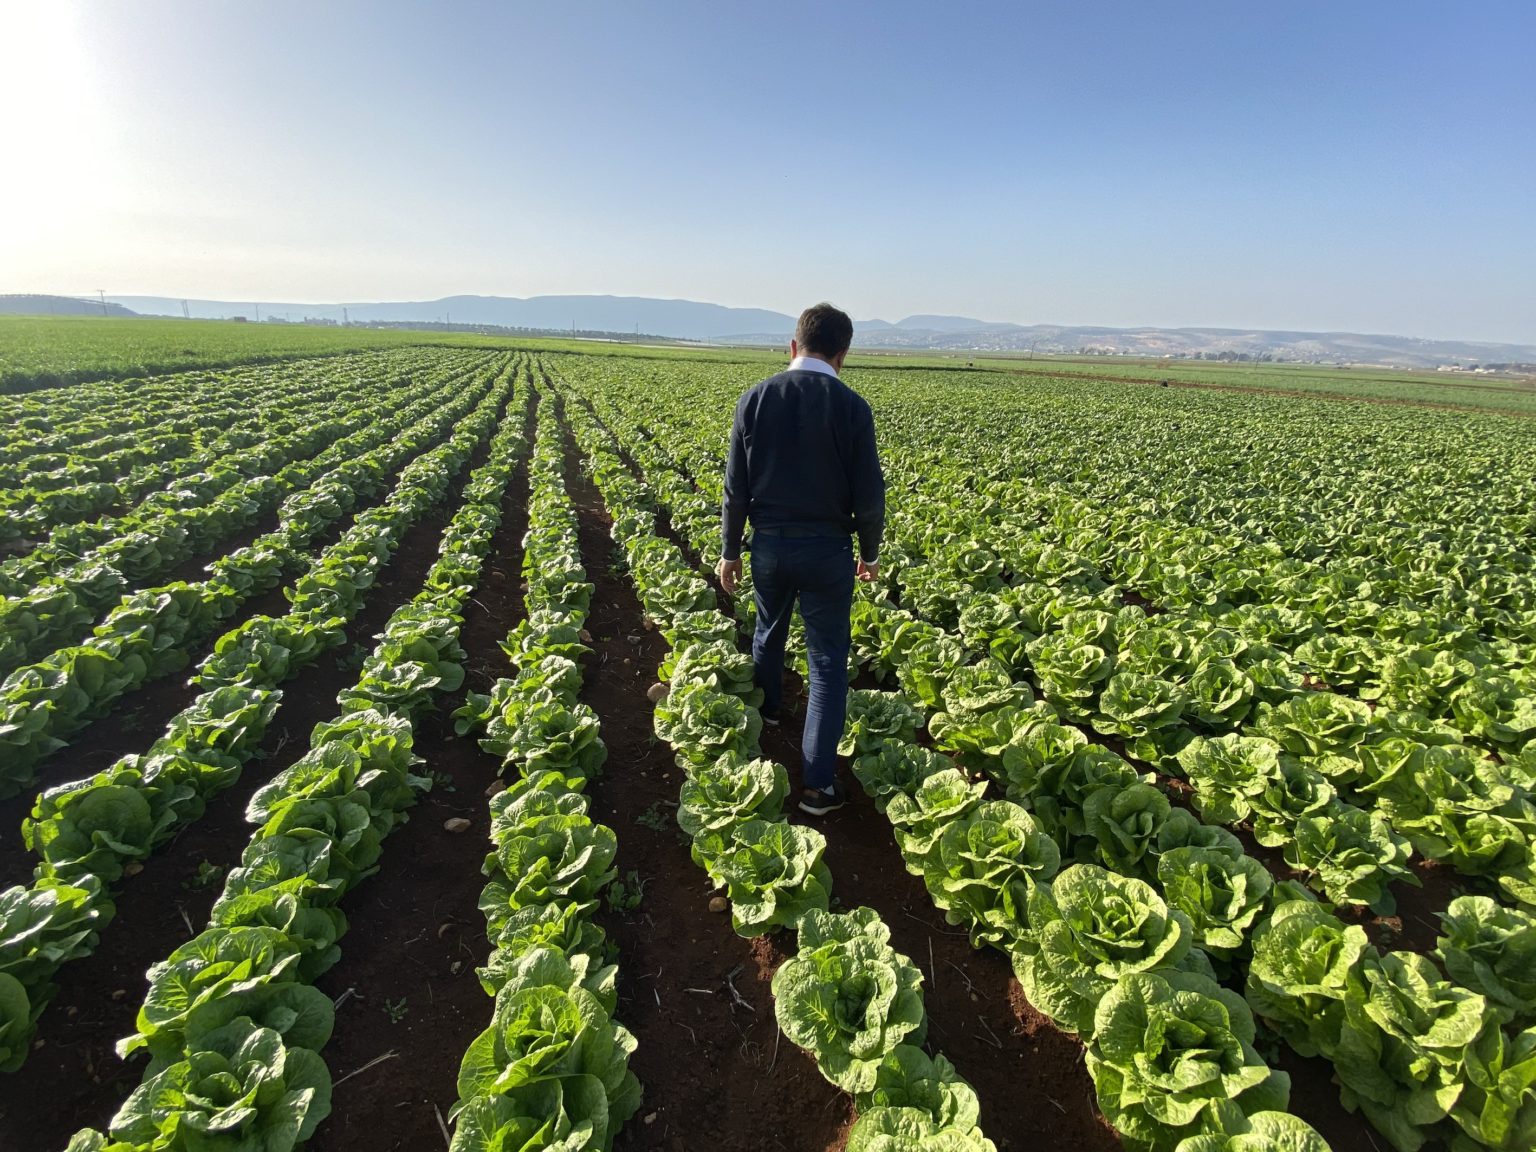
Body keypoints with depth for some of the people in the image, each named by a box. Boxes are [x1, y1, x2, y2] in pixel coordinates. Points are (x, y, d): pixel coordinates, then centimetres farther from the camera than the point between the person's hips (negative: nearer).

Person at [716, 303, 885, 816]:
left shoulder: (755, 399, -4)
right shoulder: (851, 407, -10)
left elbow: (736, 488, -2)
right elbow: (868, 494, -7)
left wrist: (730, 550, 8)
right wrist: (870, 554, 8)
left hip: (769, 543, 3)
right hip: (827, 548, -3)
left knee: (769, 631, 28)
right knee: (827, 661, 5)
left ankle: (766, 707, 54)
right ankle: (818, 783, 5)